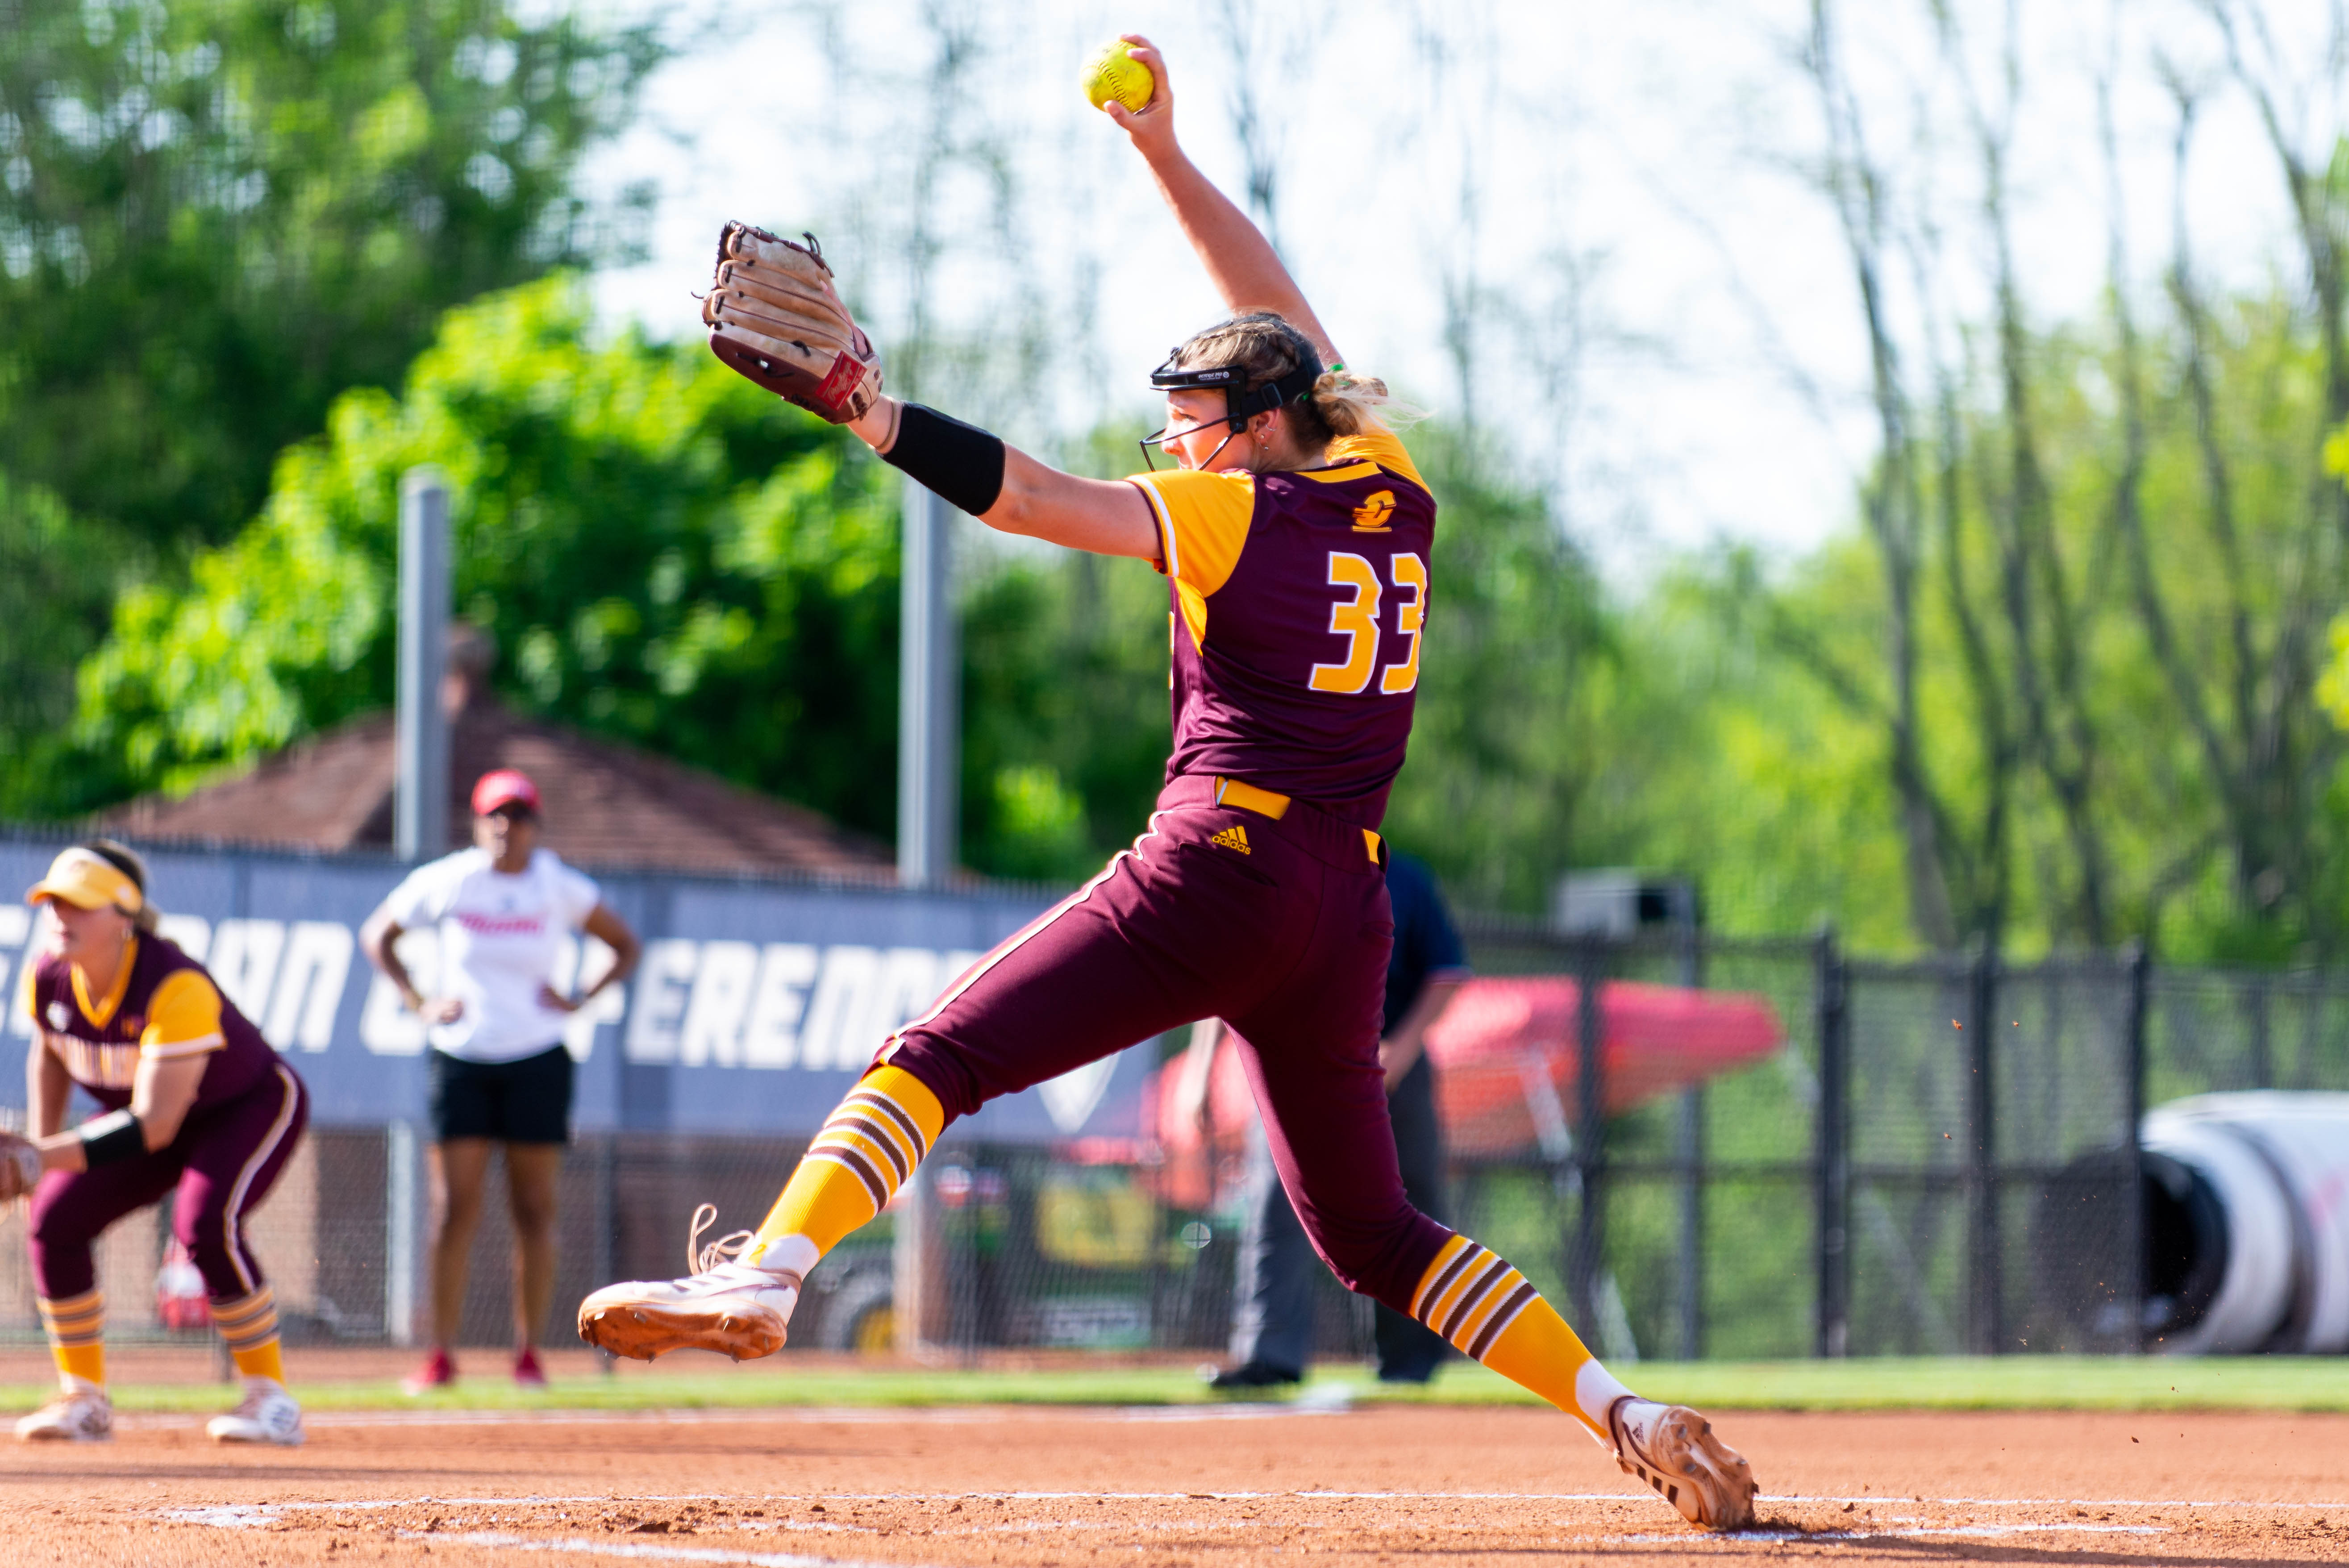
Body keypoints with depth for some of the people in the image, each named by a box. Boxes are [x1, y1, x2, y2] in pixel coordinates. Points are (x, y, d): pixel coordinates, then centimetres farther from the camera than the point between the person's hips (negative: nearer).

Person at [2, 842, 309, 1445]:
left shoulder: (177, 987, -37)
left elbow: (155, 1124, -41)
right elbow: (49, 1055, 8)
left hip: (253, 1107, -7)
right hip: (144, 1117, 7)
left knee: (204, 1224, -31)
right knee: (55, 1220, -10)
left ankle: (271, 1399, -17)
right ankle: (84, 1401, 4)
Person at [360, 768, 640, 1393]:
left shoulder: (560, 888, -2)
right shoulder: (448, 882, -2)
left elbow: (626, 948, 9)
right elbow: (377, 935, 11)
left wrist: (579, 1001, -4)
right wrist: (419, 1003, 0)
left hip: (537, 1060, 0)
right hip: (460, 1058, 0)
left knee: (534, 1209, 1)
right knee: (453, 1207, -4)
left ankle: (529, 1353, 9)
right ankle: (440, 1356, -1)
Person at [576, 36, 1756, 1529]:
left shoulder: (1235, 515, -3)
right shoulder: (1391, 496, 14)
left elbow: (1030, 493, -13)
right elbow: (1284, 317, 24)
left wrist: (866, 412, -17)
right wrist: (1169, 157, 25)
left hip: (1216, 877, -7)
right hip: (1349, 908, 7)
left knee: (935, 1056, -8)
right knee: (1373, 1232, 17)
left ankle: (767, 1278, -27)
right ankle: (1632, 1418, 7)